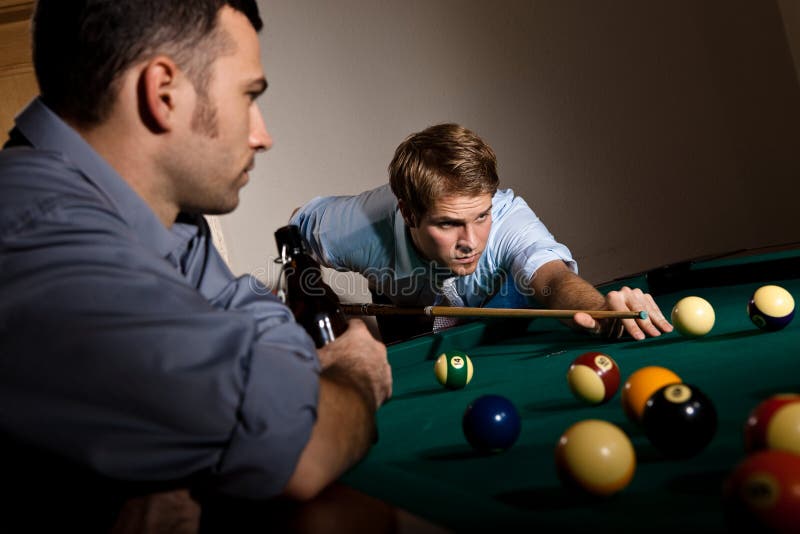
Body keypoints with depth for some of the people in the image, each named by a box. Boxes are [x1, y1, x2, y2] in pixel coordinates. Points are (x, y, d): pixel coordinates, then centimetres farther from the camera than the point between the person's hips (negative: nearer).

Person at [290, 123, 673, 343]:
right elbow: (298, 225, -14)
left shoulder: (509, 216, -42)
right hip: (409, 333, -2)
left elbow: (554, 278, -62)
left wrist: (602, 309, -84)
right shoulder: (366, 227, -37)